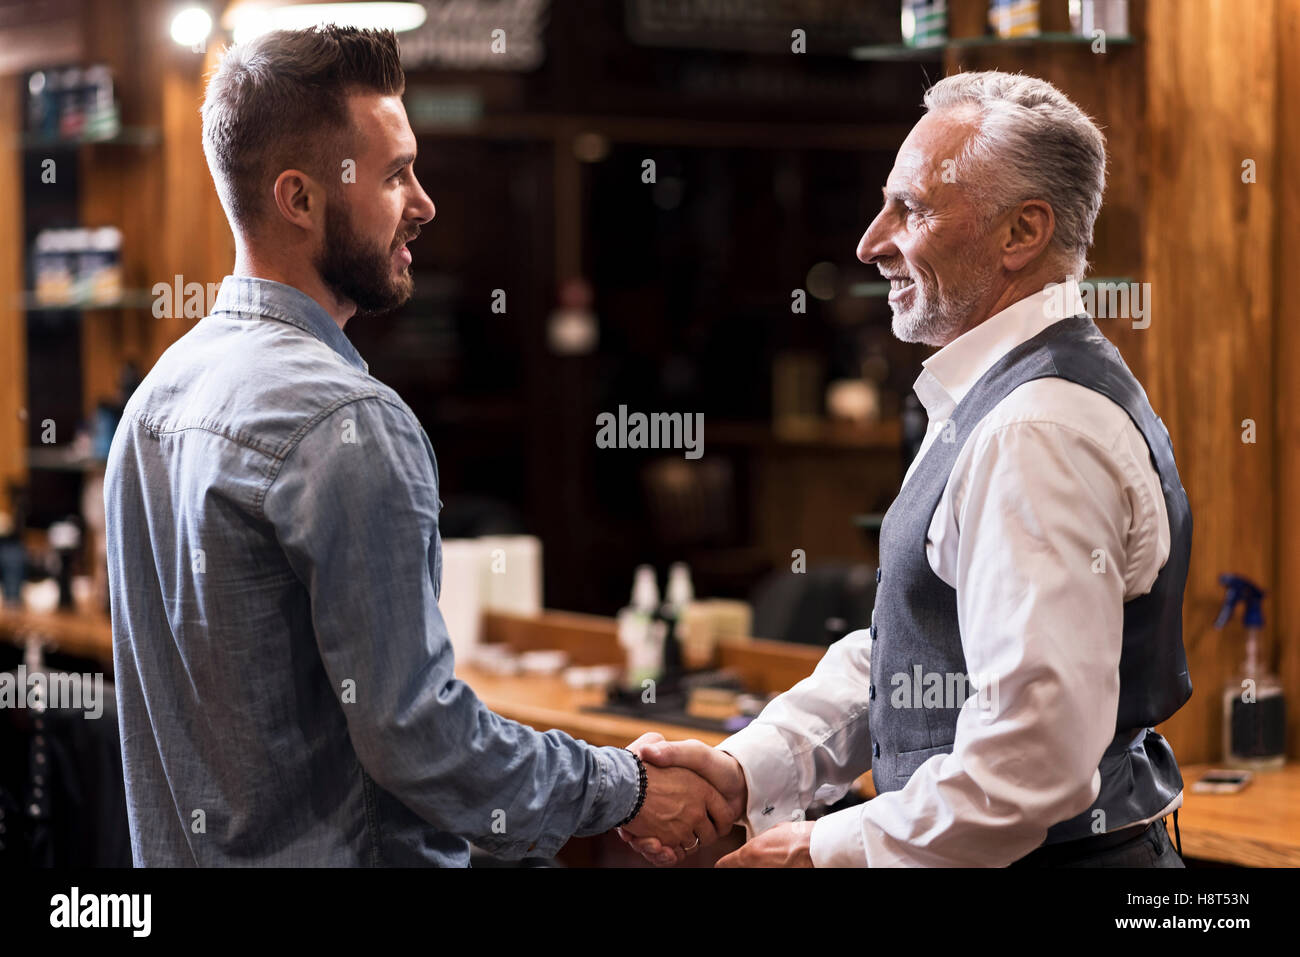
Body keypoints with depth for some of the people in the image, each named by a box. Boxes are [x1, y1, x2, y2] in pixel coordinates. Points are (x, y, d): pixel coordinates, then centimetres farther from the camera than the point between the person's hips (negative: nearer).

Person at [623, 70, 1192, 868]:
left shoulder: (1041, 438, -20)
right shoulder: (994, 399, 14)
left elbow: (1034, 761, -27)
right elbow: (897, 655, 16)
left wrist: (829, 850, -16)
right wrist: (747, 770, 3)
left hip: (1054, 858, -9)